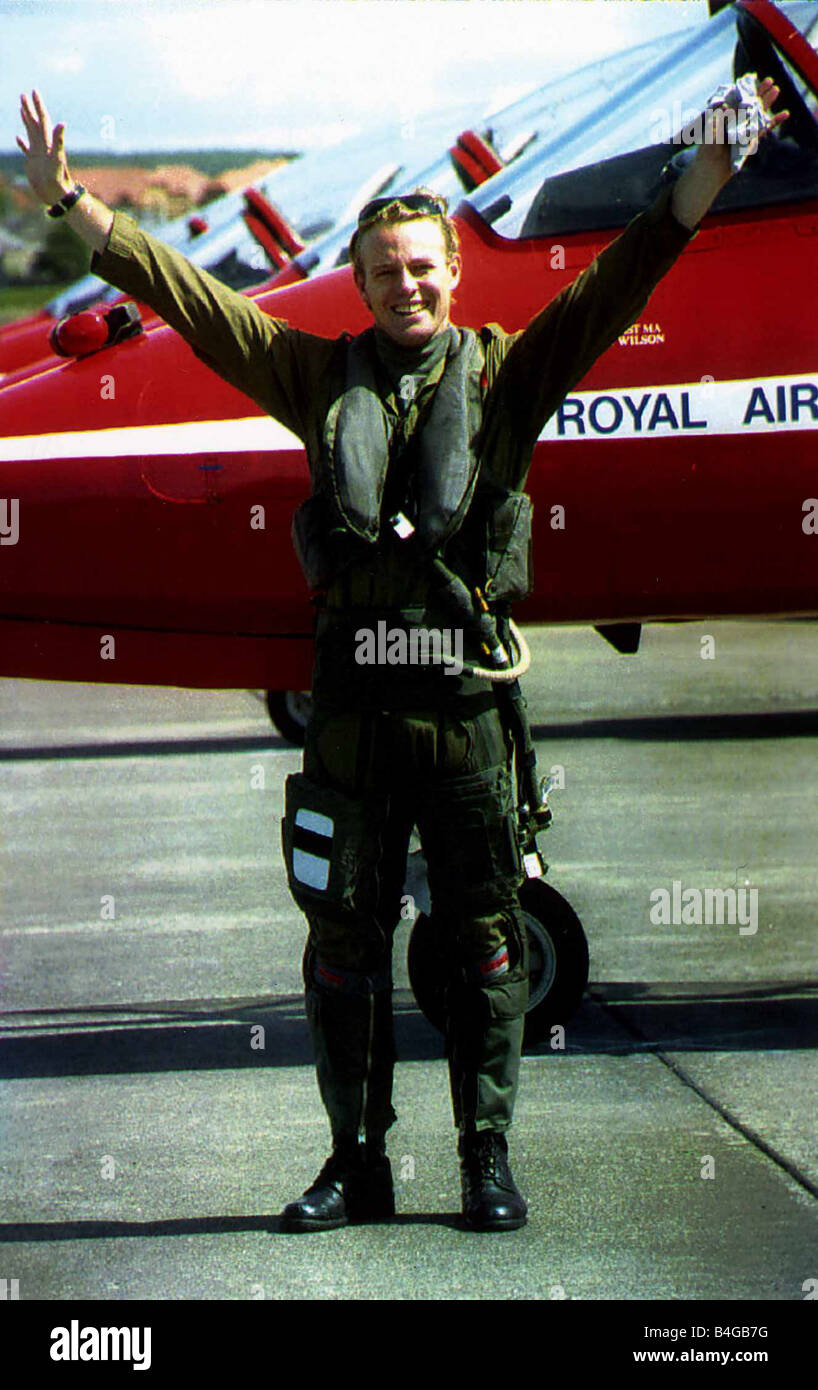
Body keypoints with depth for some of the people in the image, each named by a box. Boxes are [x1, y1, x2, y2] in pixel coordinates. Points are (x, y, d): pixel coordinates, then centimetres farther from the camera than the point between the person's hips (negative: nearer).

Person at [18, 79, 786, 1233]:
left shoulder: (506, 371, 6)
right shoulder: (324, 377, 10)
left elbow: (624, 276, 1)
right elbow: (185, 294, 9)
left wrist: (720, 161, -8)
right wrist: (65, 197, 5)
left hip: (466, 697, -1)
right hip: (353, 694, 1)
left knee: (484, 939, 2)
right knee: (345, 935, 5)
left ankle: (488, 1160, 10)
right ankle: (357, 1163, 13)